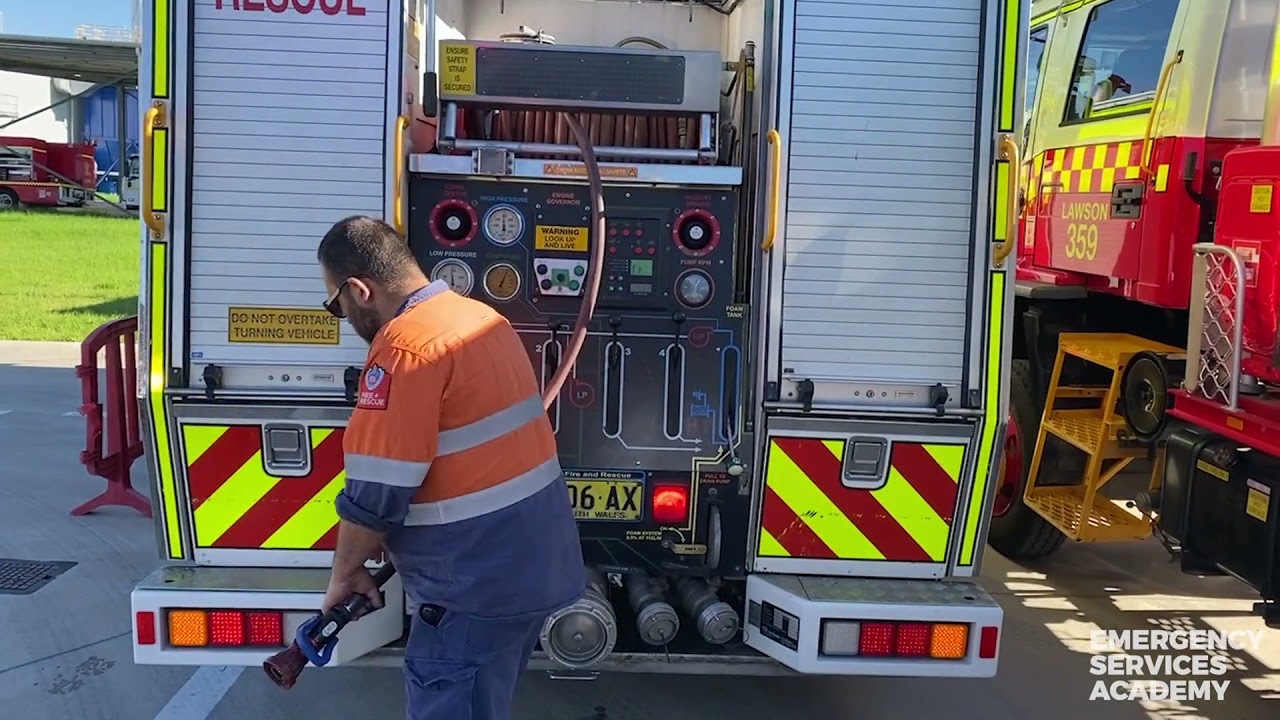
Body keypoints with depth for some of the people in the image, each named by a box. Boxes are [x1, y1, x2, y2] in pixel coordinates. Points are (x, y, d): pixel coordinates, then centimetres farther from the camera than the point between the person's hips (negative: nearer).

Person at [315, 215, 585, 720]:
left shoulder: (404, 350, -19)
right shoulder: (482, 316, 9)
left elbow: (376, 493, -19)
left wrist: (345, 573, -2)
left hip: (474, 584, -9)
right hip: (534, 560, 9)